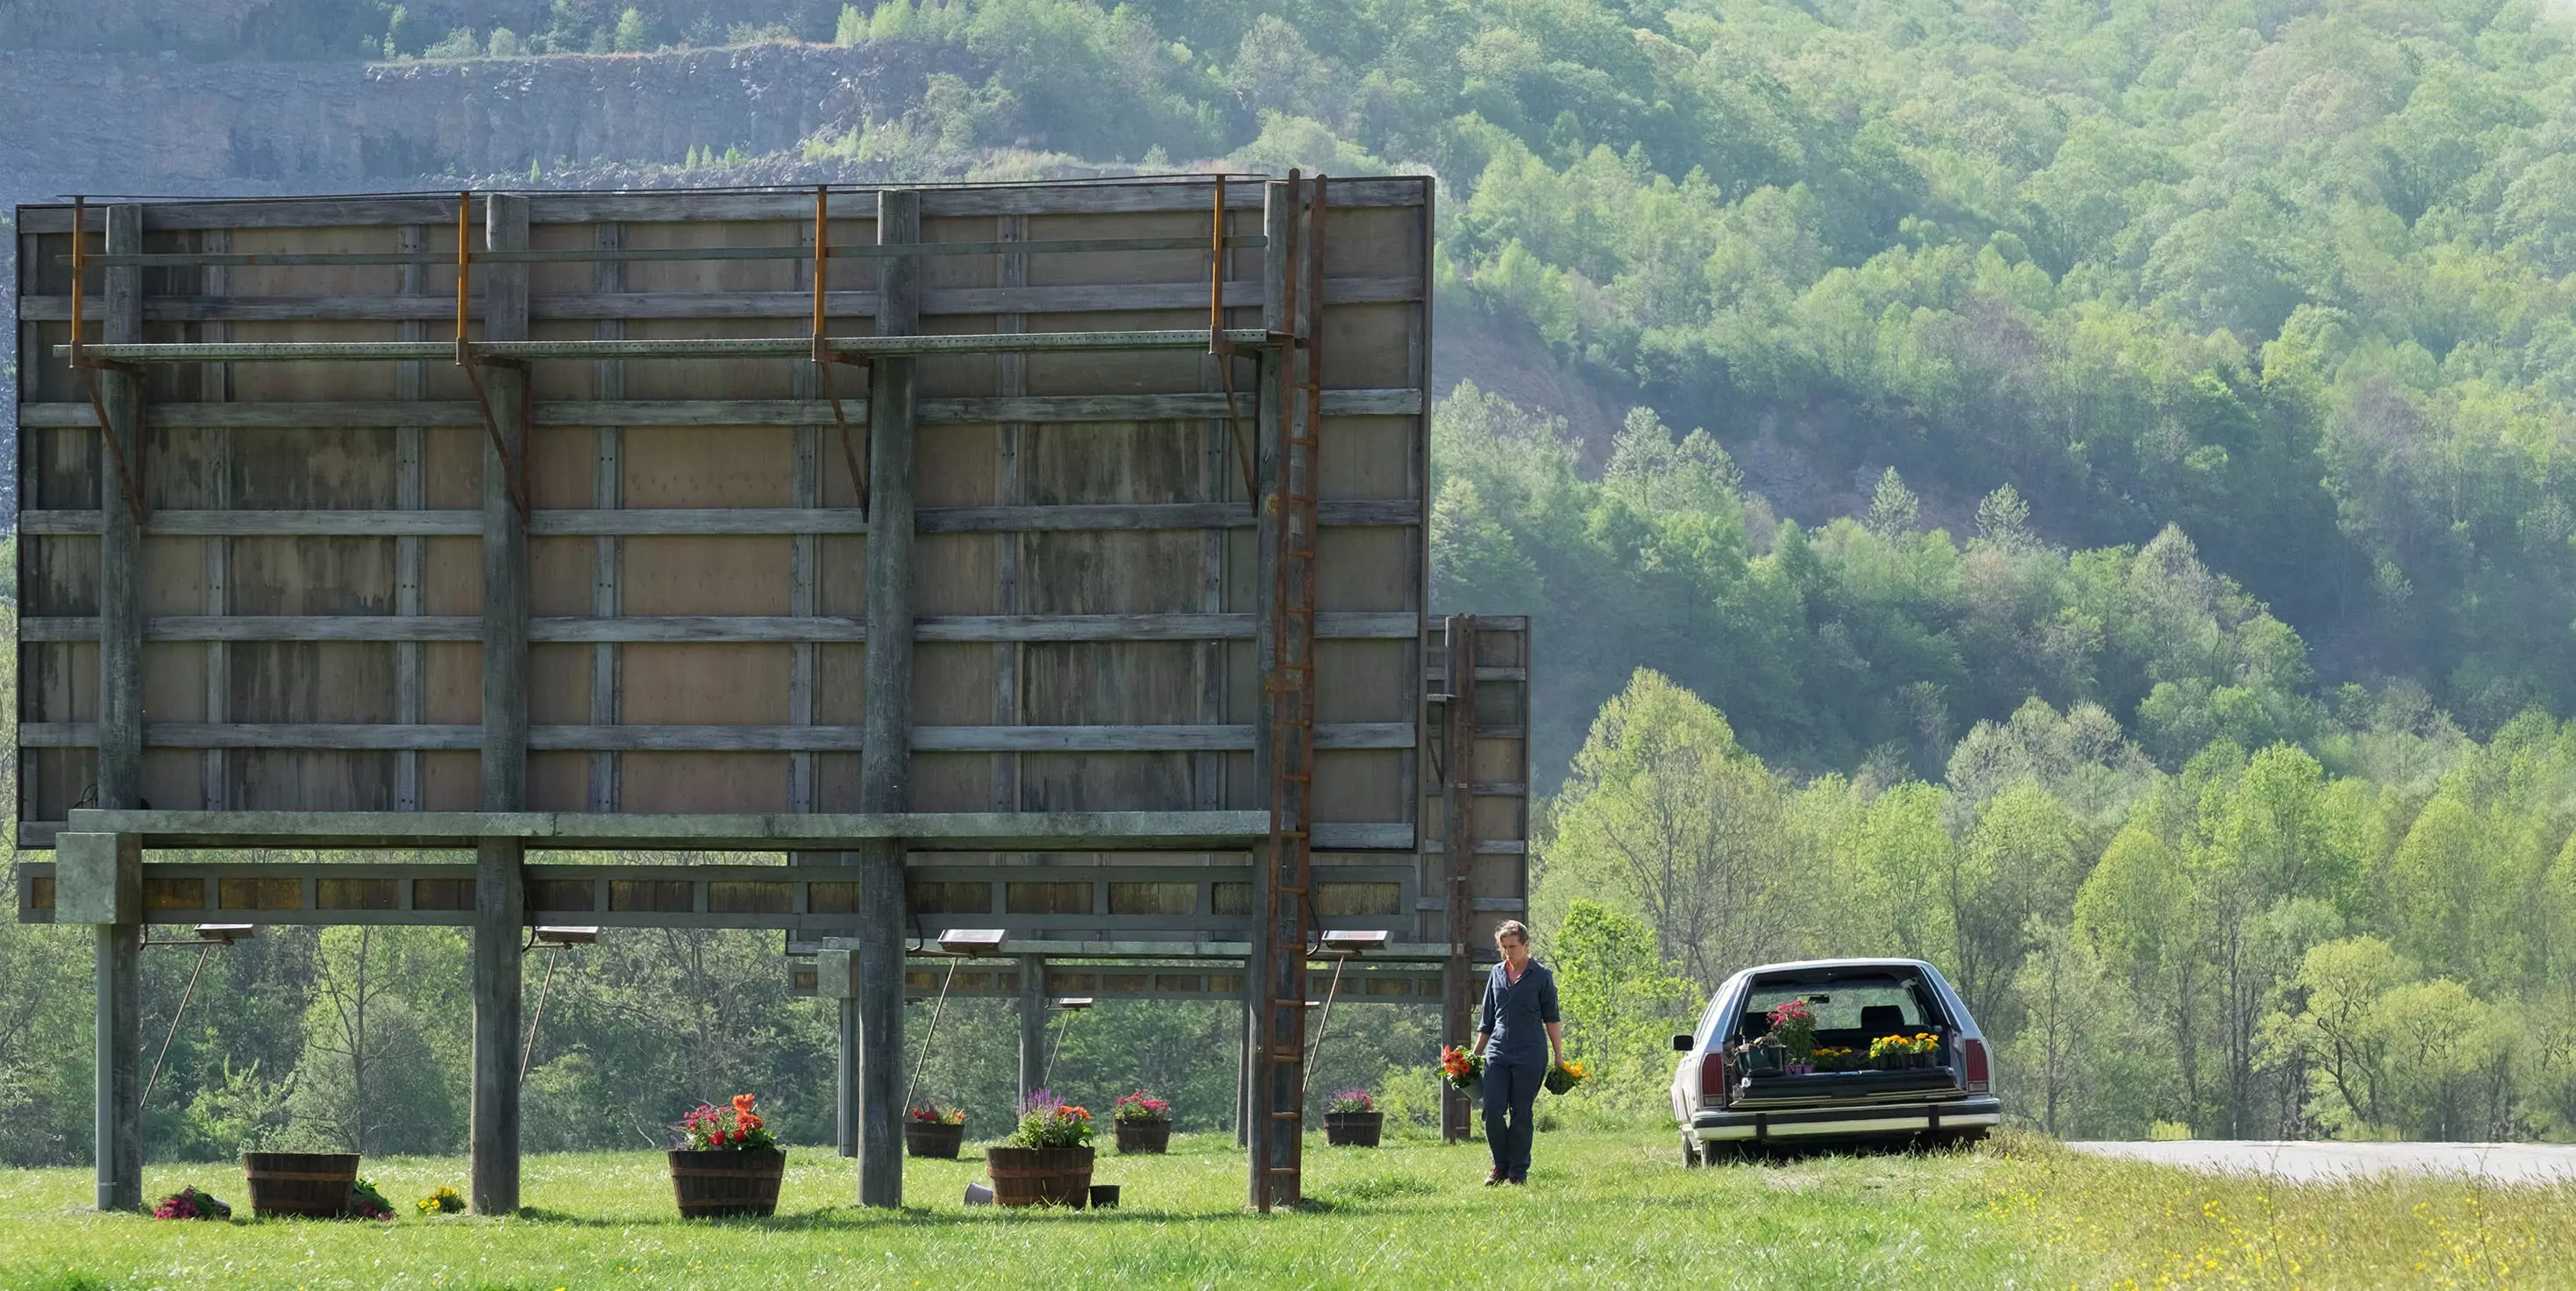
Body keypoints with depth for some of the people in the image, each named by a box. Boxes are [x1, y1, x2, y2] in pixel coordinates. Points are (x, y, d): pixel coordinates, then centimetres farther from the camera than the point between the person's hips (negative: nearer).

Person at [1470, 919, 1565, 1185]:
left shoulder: (1541, 976, 1)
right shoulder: (1497, 974, 13)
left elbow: (1551, 1019, 4)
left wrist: (1559, 1057, 1)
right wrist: (1475, 1054, 17)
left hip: (1530, 1054, -3)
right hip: (1498, 1052, 3)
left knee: (1521, 1114, 0)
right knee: (1492, 1111, -6)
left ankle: (1518, 1171, 8)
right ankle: (1501, 1166, 11)